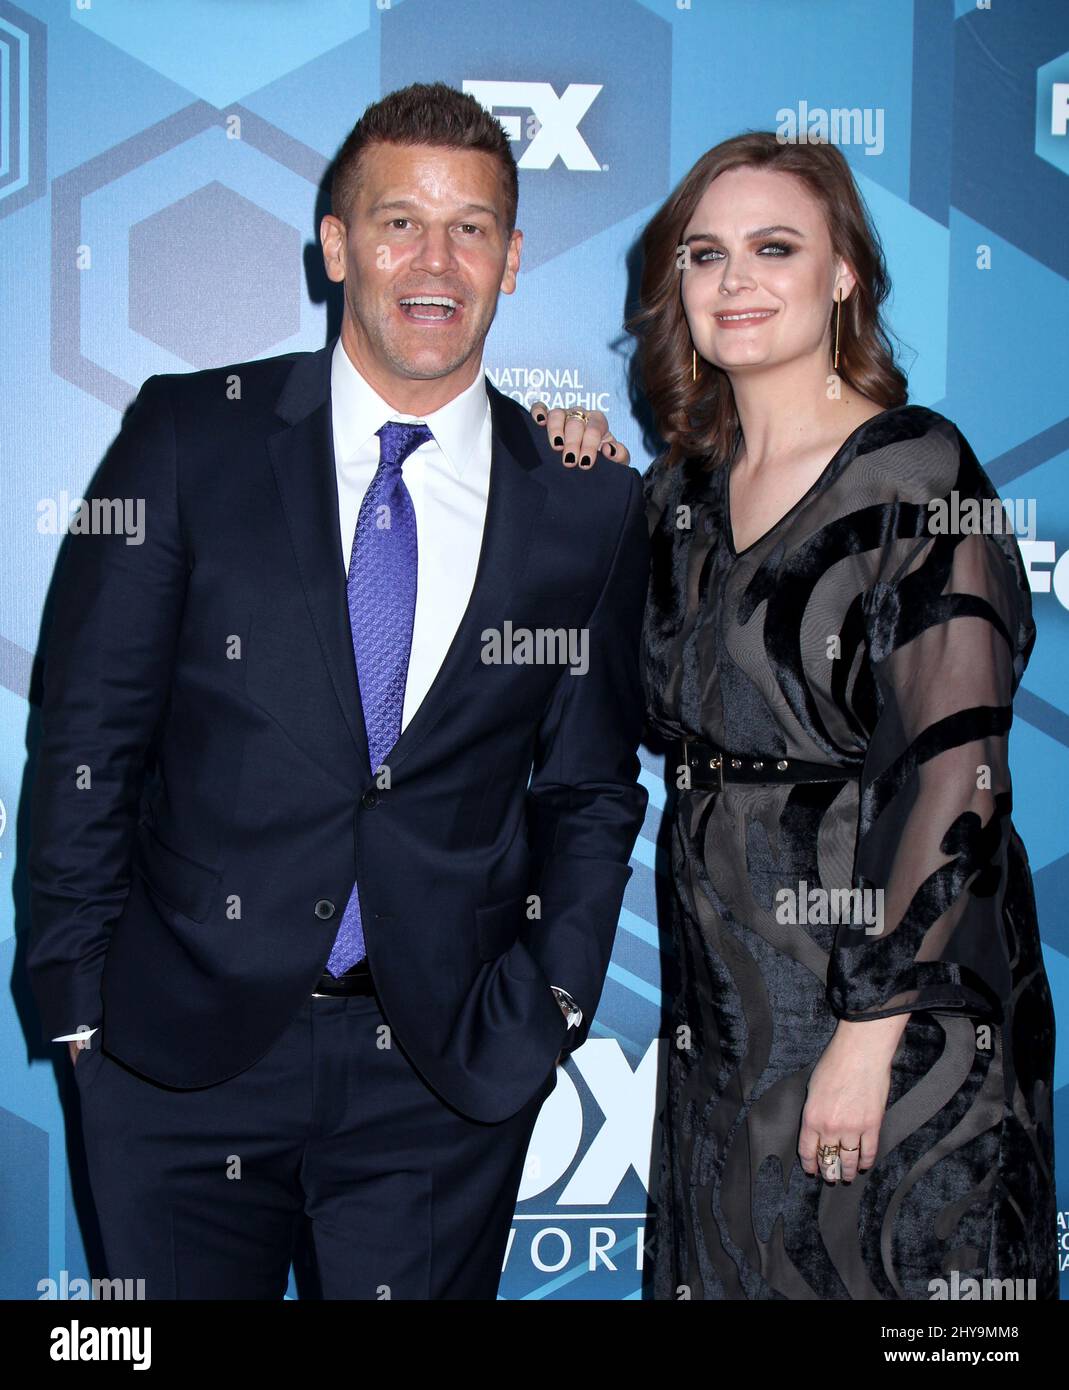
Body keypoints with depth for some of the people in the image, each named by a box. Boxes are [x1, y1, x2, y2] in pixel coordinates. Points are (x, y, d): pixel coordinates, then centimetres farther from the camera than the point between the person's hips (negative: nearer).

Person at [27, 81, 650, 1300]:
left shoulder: (587, 504, 1)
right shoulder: (191, 436, -2)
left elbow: (590, 788, 9)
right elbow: (87, 732, -2)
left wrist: (551, 996, -2)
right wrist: (80, 994, -4)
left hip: (448, 1066, 1)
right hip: (183, 1051, 0)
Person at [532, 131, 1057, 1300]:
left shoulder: (917, 471, -12)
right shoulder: (682, 486, 8)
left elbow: (953, 771, -16)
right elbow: (662, 711, 12)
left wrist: (871, 1030, -19)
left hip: (896, 993, -6)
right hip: (725, 1002, 6)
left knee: (881, 1265, 7)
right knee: (733, 1268, 16)